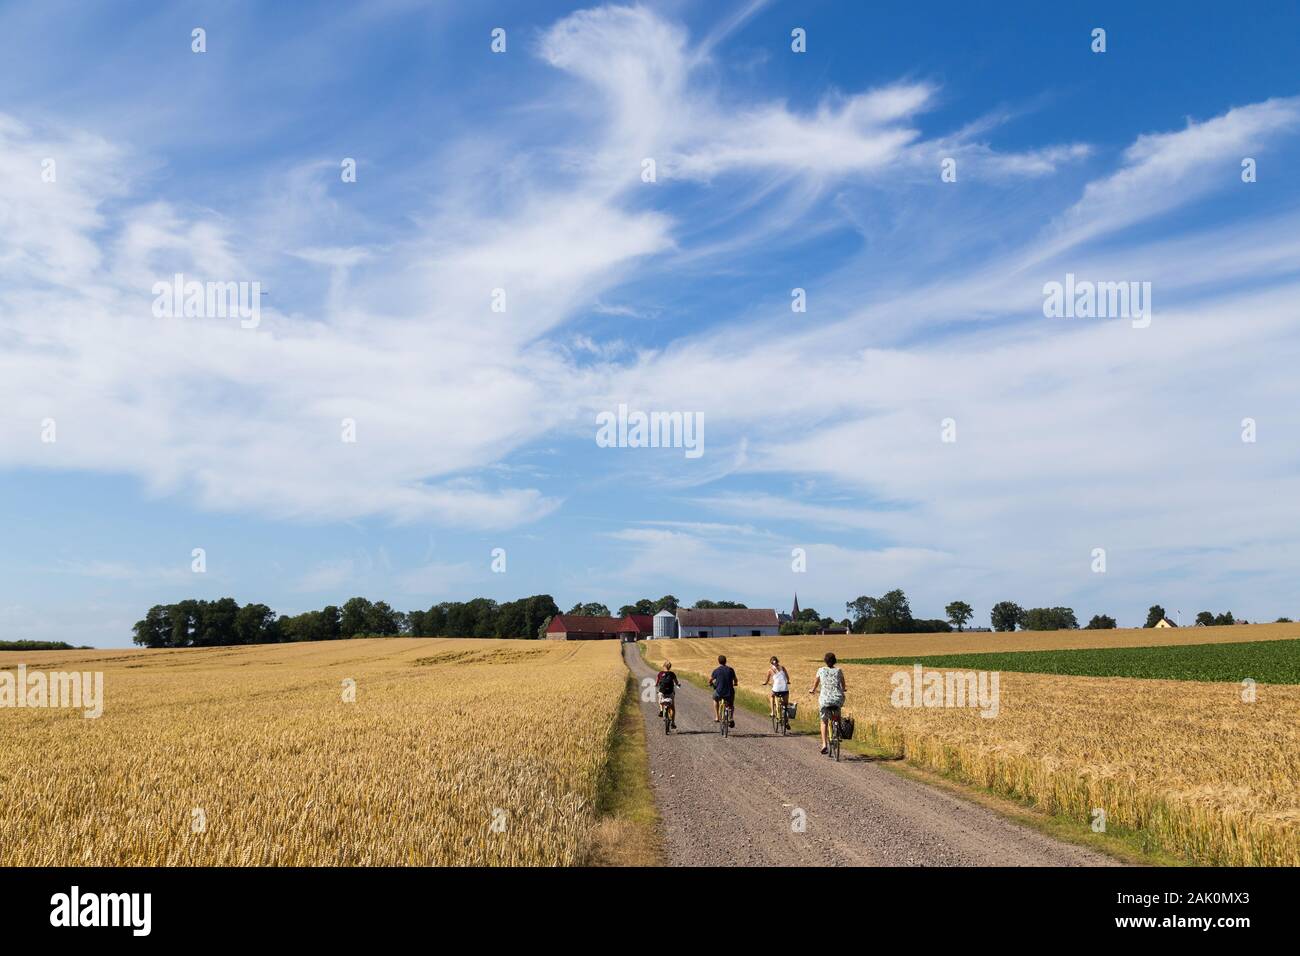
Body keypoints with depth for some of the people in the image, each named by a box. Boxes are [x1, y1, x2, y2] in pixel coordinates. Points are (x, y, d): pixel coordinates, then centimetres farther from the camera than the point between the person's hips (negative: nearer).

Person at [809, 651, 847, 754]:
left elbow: (815, 685, 15)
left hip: (825, 699, -1)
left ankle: (824, 744, 1)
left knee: (824, 721, 14)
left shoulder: (821, 670, 5)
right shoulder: (839, 671, 7)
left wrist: (812, 690, 37)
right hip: (838, 699, 1)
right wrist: (843, 689, 39)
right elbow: (843, 687, 16)